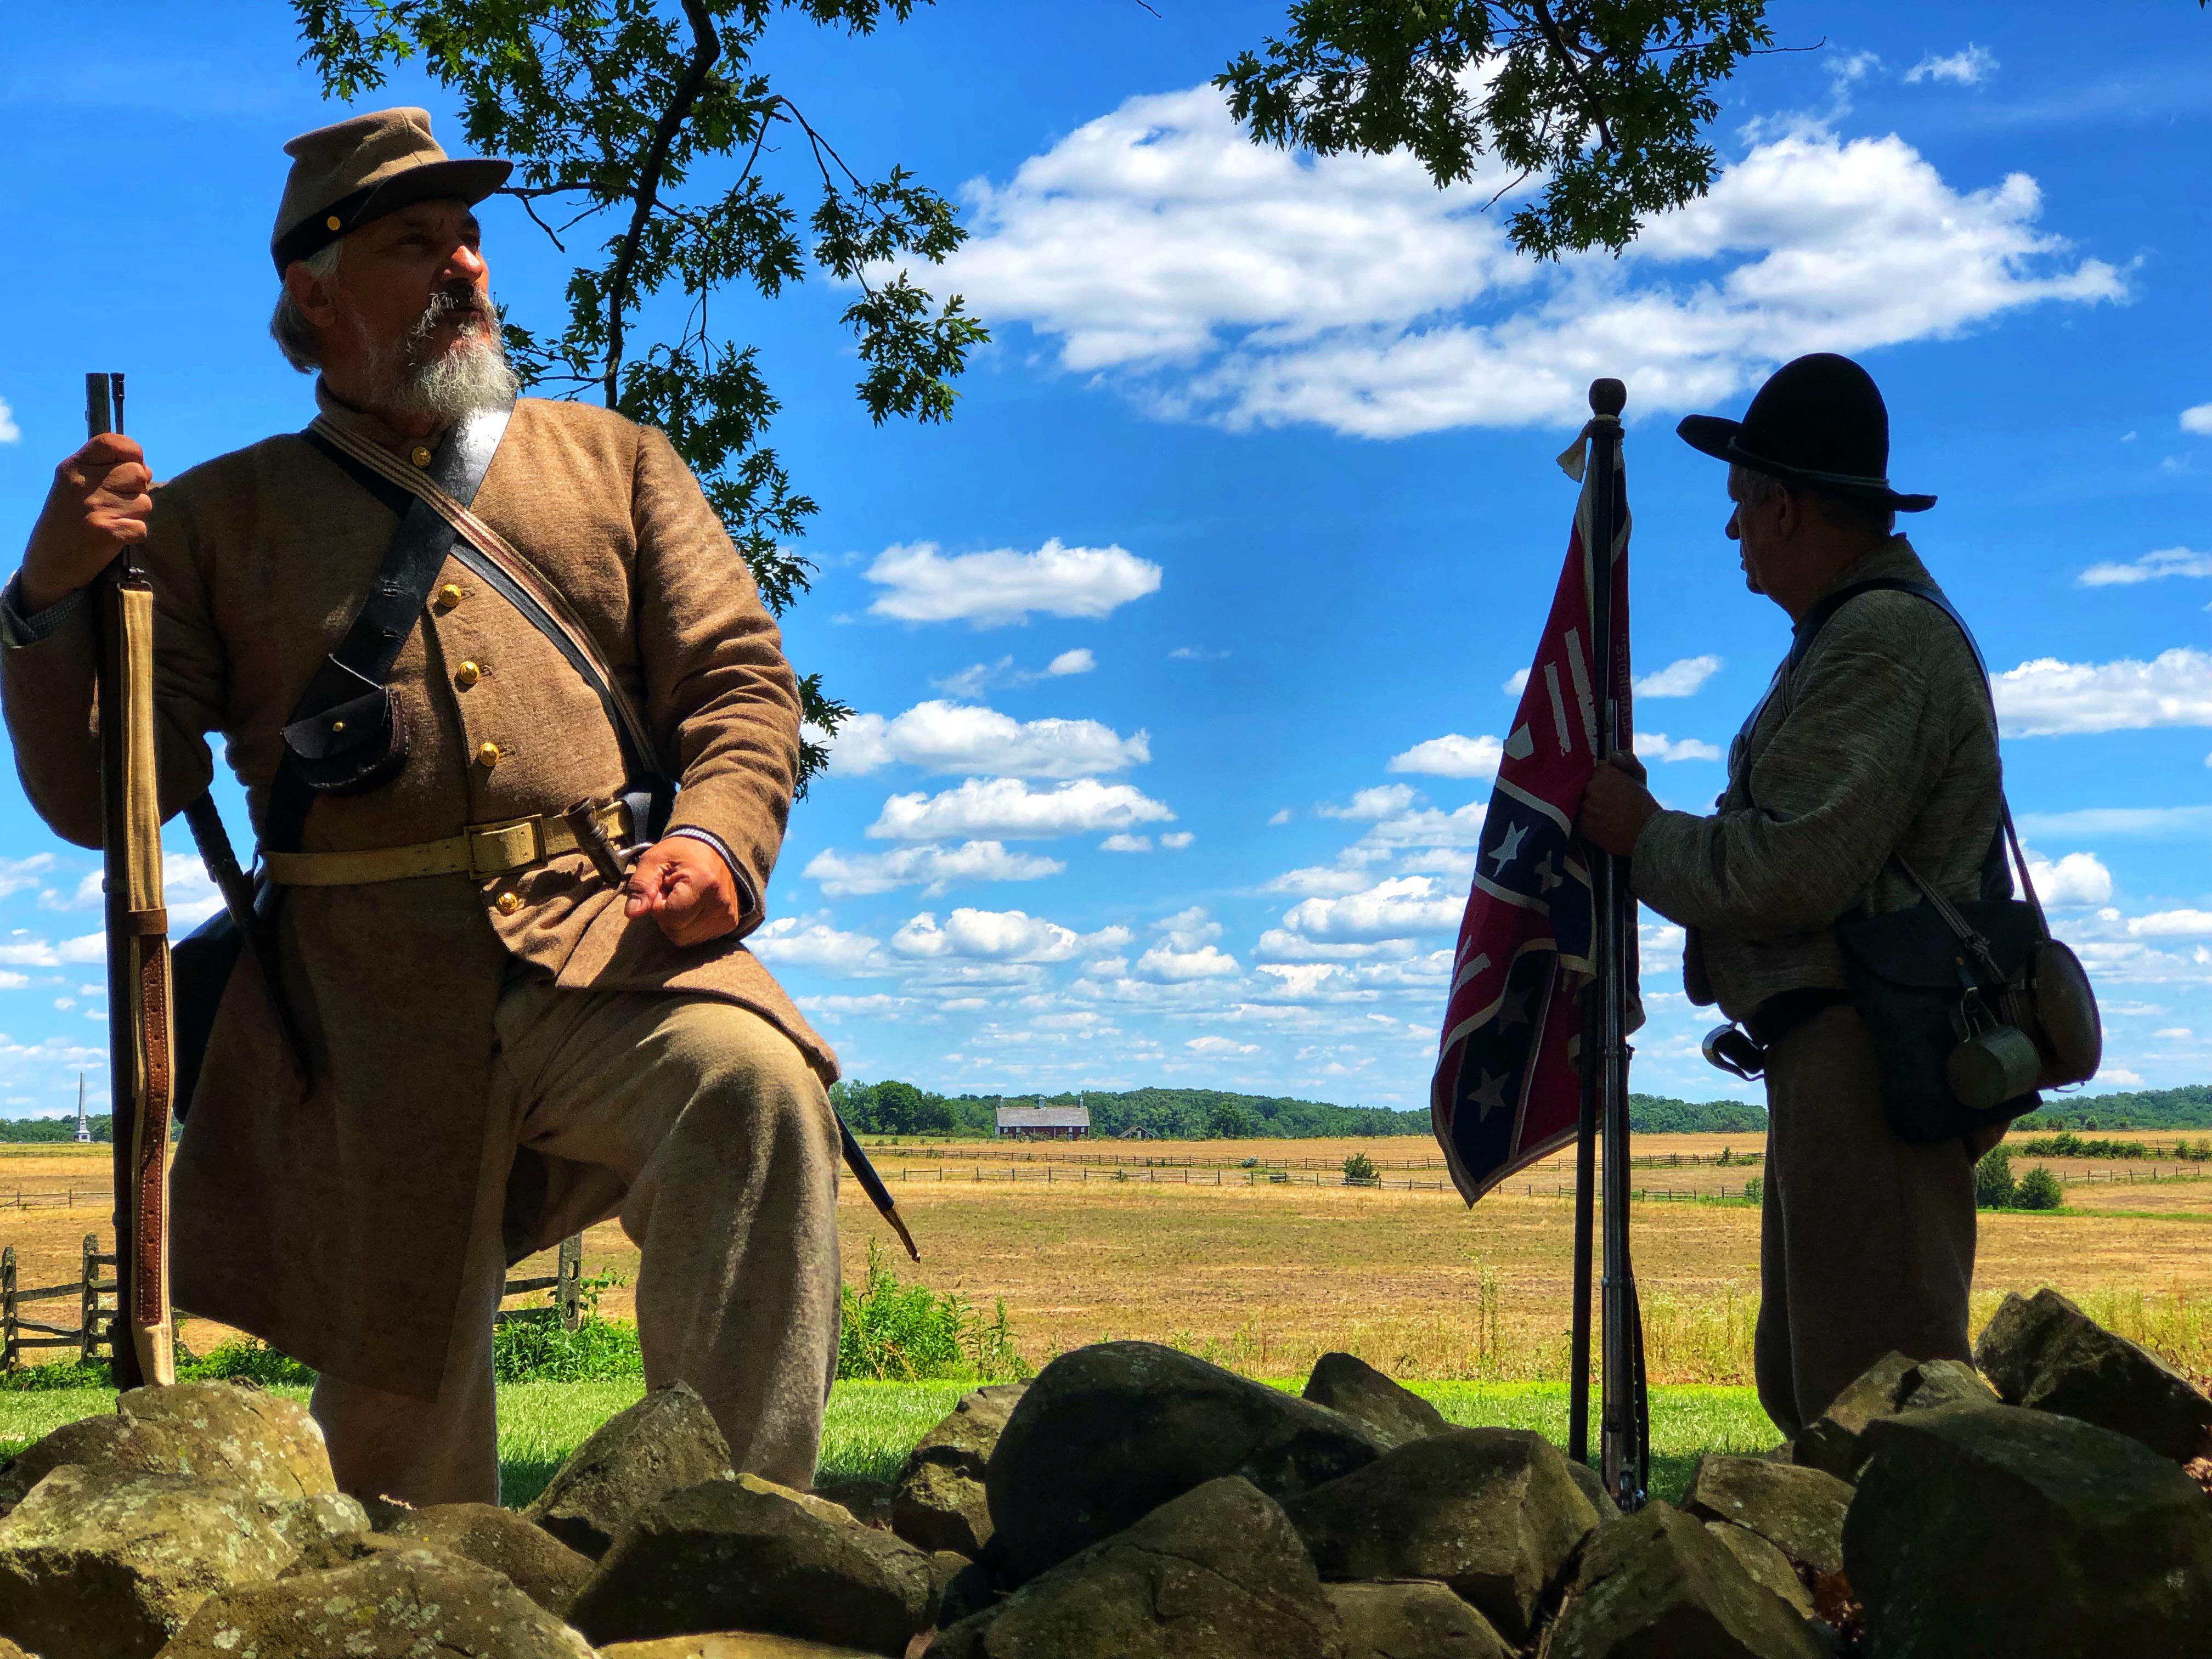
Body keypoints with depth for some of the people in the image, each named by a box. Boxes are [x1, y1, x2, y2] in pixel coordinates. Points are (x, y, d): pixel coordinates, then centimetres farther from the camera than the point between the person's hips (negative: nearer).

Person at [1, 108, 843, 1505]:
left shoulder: (612, 460, 20)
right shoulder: (222, 517, 16)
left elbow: (738, 676, 12)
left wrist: (717, 836, -10)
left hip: (599, 945, 0)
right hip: (369, 1009, 0)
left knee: (753, 1082, -33)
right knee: (400, 1417, 4)